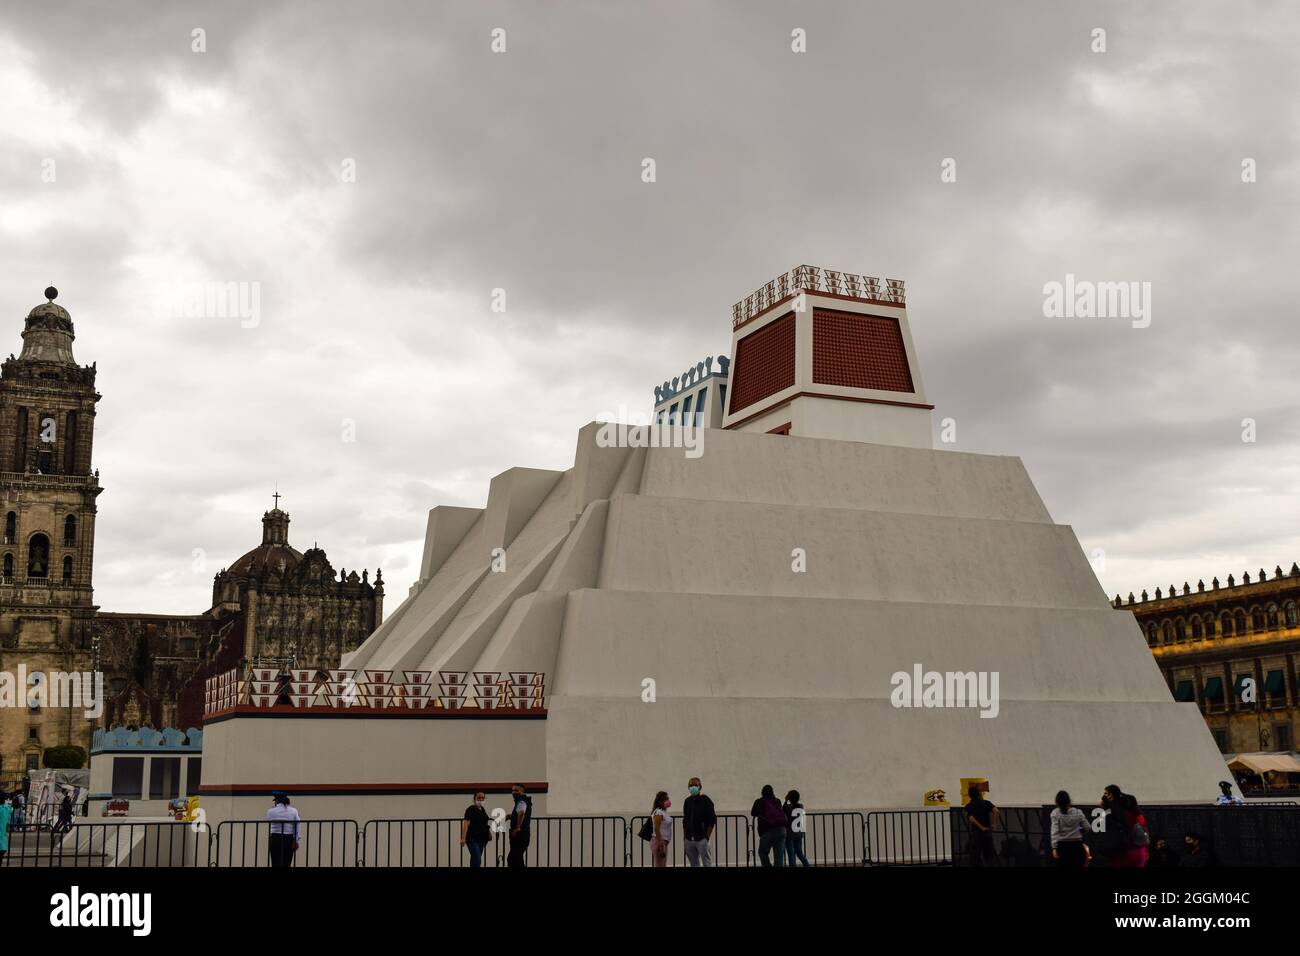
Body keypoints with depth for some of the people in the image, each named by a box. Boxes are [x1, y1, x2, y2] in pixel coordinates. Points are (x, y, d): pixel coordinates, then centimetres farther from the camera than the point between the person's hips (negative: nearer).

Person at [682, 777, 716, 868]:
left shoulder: (705, 801, -4)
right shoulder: (687, 801, 12)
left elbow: (712, 821, -7)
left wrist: (707, 837, -12)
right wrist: (684, 839, 12)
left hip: (702, 839, -5)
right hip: (689, 839, 5)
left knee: (707, 864, -4)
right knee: (693, 864, 8)